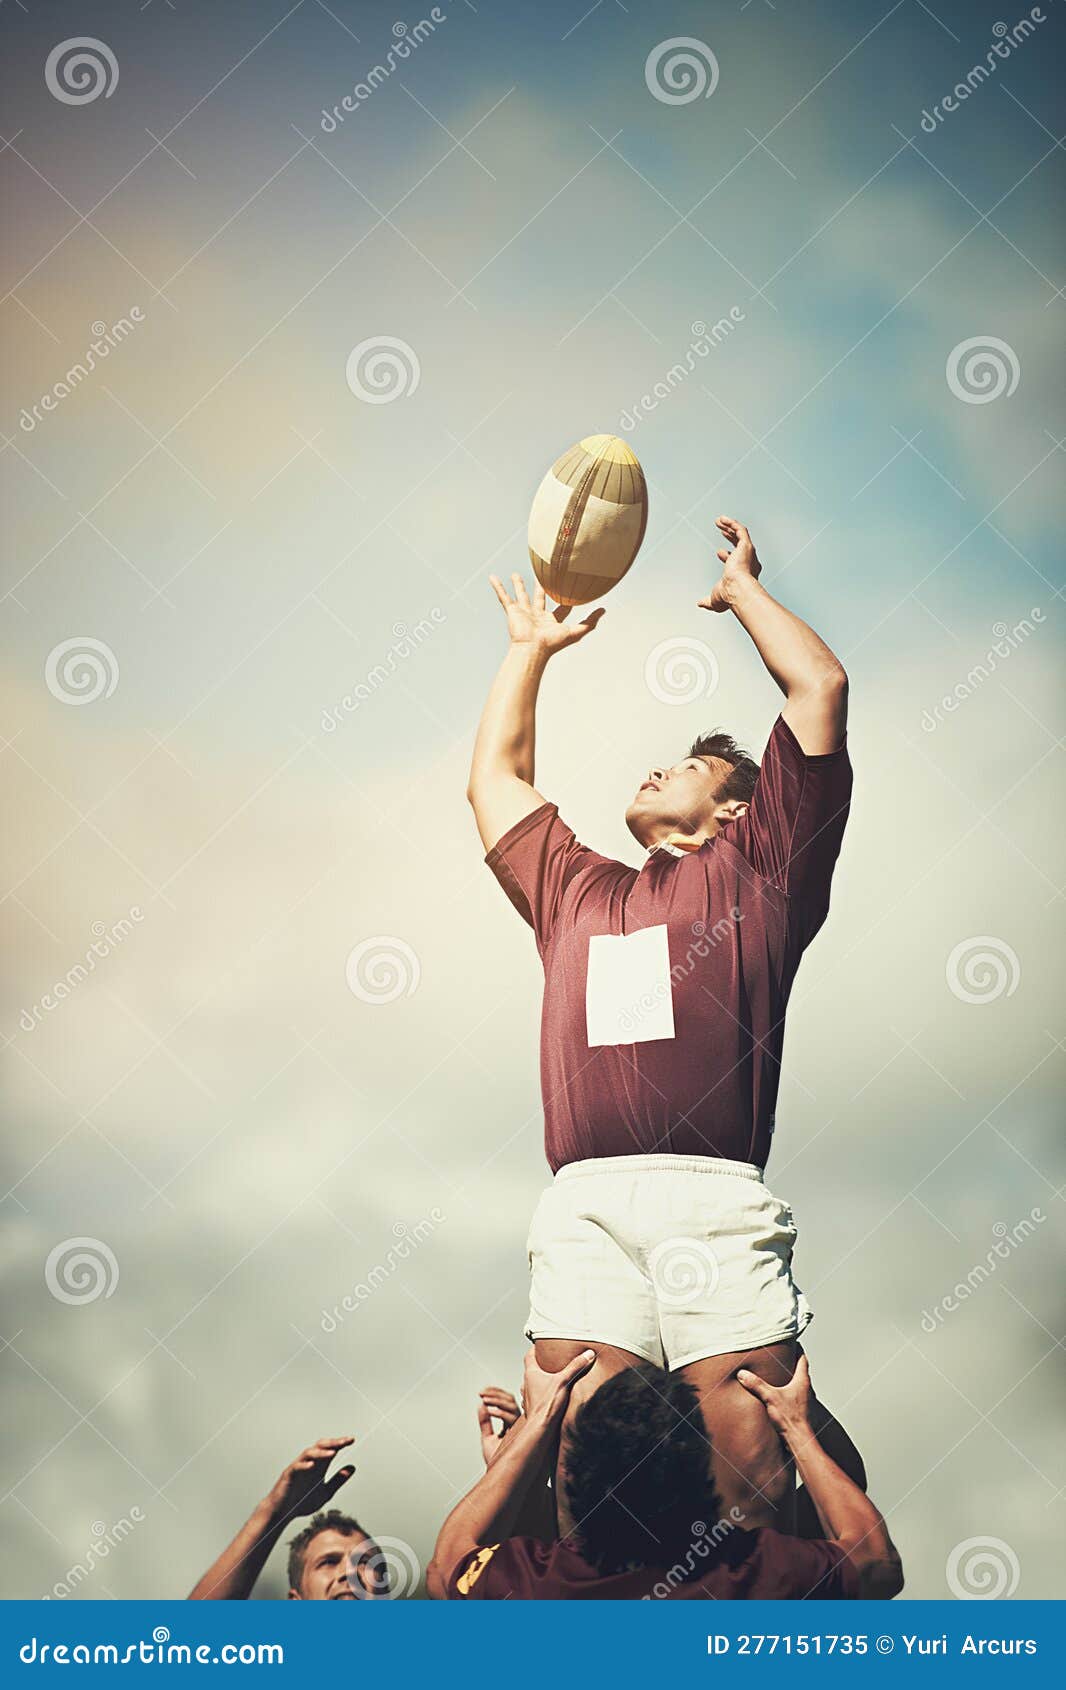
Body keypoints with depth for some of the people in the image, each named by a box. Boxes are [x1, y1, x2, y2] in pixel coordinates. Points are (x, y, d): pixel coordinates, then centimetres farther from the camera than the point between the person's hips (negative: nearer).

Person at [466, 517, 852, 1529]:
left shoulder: (753, 869, 21)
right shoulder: (574, 888, 33)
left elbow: (819, 687, 18)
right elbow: (495, 779, 45)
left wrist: (739, 588, 31)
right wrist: (532, 648, 50)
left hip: (715, 1192, -3)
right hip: (585, 1201, 3)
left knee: (748, 1429, -14)